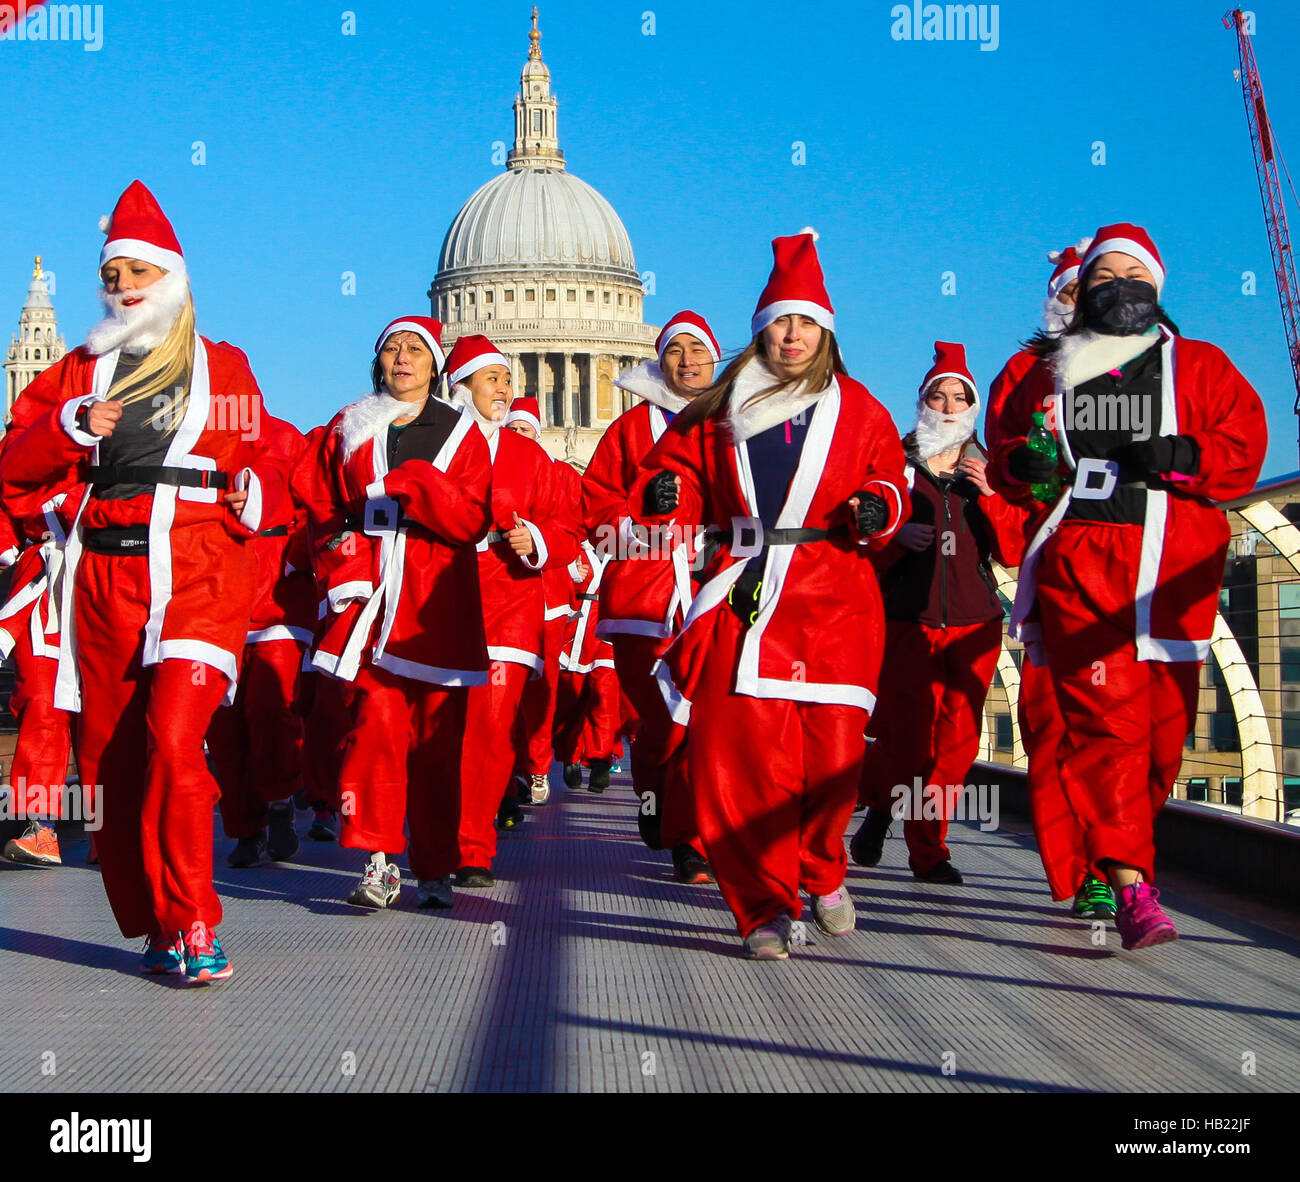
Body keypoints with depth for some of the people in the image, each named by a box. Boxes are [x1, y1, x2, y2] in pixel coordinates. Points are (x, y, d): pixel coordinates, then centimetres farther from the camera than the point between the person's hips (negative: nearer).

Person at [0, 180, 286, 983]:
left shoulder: (226, 369, 12)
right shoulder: (80, 373, 16)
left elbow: (268, 466, 14)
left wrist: (256, 494, -9)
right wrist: (72, 428, -8)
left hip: (199, 577, -3)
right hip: (104, 579, 3)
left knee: (174, 739, -20)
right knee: (113, 758, 3)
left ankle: (192, 924, -13)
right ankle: (155, 926, 17)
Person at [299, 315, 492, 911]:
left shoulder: (460, 434, 11)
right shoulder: (347, 429, 15)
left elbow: (471, 522, 0)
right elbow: (320, 510, 15)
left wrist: (419, 484, -15)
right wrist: (341, 565, -2)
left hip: (437, 603, 0)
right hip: (370, 595, 0)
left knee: (437, 734, -2)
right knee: (373, 723, -15)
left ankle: (436, 869, 8)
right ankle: (379, 862, -13)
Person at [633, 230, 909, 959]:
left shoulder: (858, 409, 12)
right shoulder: (721, 409, 14)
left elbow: (890, 482, 11)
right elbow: (683, 465, 18)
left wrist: (877, 506, -11)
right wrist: (664, 491, -4)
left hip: (831, 600, 0)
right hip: (741, 596, 1)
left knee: (833, 748, -6)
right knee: (735, 745, -11)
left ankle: (822, 871, 24)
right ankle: (767, 908, -1)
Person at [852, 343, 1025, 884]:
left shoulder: (989, 475, 14)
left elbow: (1014, 552, 3)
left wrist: (989, 497, -9)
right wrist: (897, 537, -16)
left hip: (973, 624, 2)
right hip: (906, 620, -2)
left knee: (955, 743, -2)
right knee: (906, 737, -7)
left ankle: (928, 852, 11)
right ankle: (878, 807, 23)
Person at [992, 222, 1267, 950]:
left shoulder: (1201, 367, 16)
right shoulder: (1050, 375, 21)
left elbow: (1245, 447, 6)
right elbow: (1007, 446, 25)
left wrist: (1186, 456, -14)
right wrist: (1022, 464, 0)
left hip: (1172, 570, 0)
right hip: (1076, 567, 0)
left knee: (1163, 726, 1)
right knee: (1103, 715, -15)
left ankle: (1122, 854, 22)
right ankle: (1132, 885, -20)